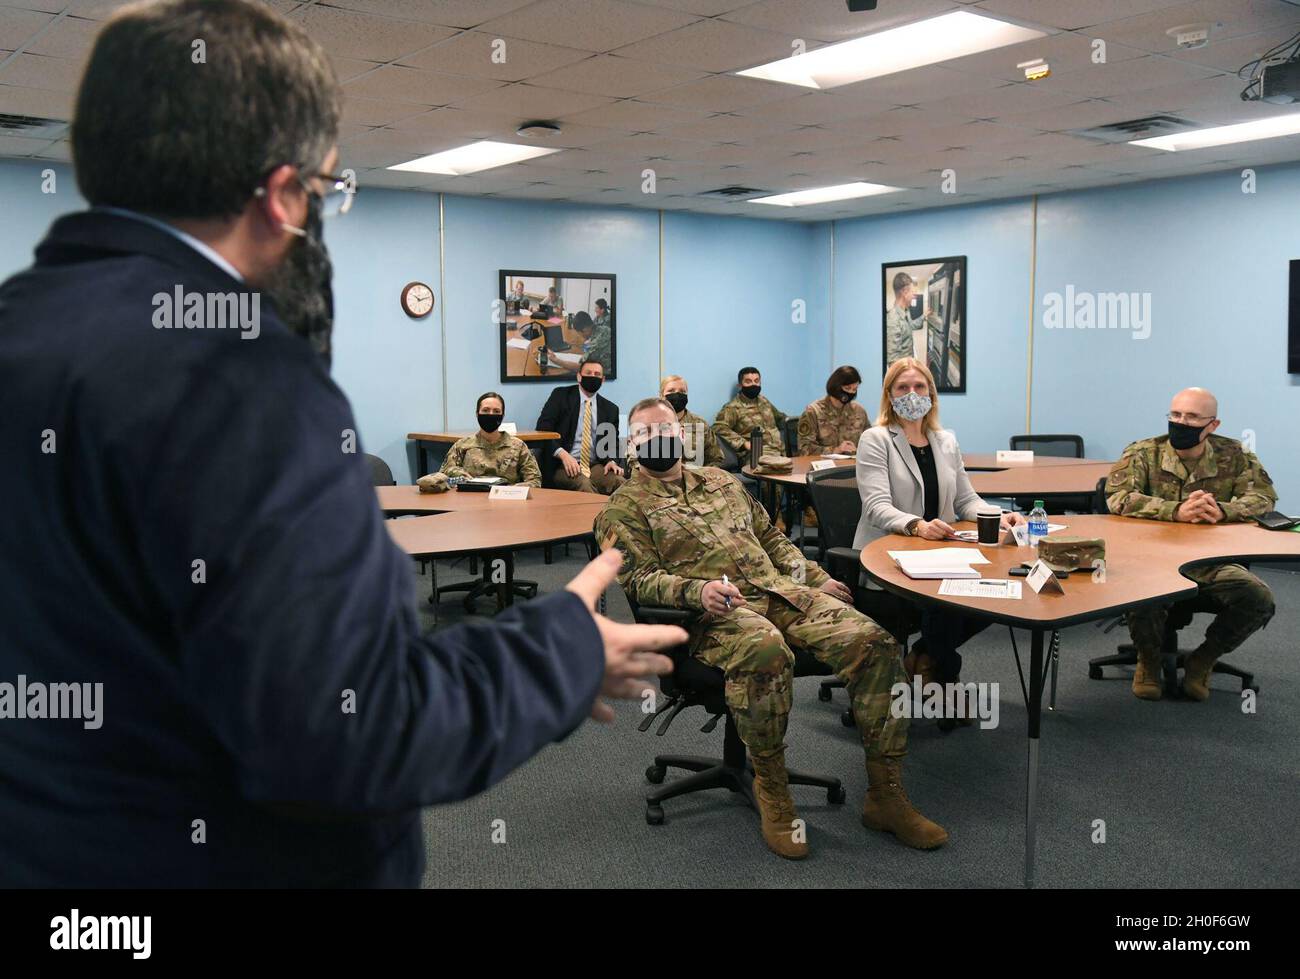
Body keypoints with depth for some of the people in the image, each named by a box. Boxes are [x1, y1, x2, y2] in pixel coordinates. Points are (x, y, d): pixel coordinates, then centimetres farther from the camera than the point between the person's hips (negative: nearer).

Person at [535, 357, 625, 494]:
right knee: (583, 484, -36)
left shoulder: (610, 409, 15)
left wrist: (612, 460, -7)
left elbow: (613, 442, 18)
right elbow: (543, 428, -3)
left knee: (620, 482, -29)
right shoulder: (561, 395, 5)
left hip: (595, 466, 3)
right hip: (563, 465, -3)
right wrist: (563, 454, -18)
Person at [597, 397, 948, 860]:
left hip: (781, 589, 6)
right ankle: (771, 790, -19)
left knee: (872, 641, -18)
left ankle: (885, 795, -10)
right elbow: (639, 579, -4)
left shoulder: (721, 480, 26)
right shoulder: (624, 508, 9)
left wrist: (818, 578, 17)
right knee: (765, 649, -41)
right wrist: (697, 589, -23)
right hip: (714, 610, -6)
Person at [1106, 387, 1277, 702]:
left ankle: (1202, 661, 8)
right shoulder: (1142, 453, -7)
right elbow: (1118, 497, -21)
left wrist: (1222, 511, -26)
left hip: (1211, 564, 3)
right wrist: (1177, 511, -33)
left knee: (1259, 599, -22)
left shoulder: (1234, 455, 2)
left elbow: (1264, 496, -5)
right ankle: (1149, 660, 1)